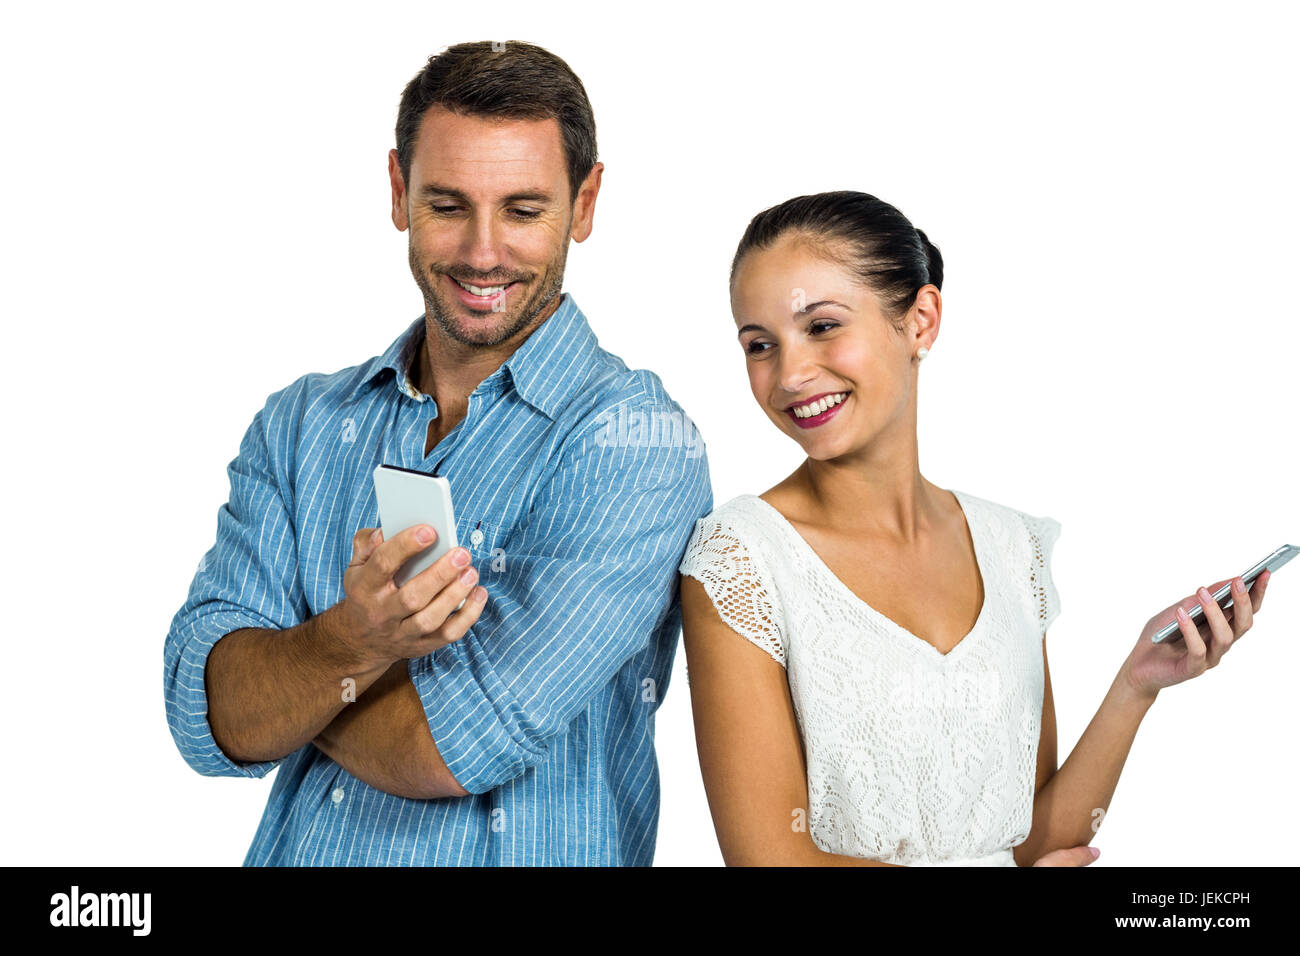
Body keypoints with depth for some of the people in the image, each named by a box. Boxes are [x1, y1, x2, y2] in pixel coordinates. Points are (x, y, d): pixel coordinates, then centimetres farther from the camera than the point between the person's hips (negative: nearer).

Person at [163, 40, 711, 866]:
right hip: (290, 854, 4)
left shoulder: (634, 437, -11)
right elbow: (211, 726, -4)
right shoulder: (300, 425, 5)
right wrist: (349, 643, -22)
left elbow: (449, 750, -17)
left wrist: (285, 678, -2)